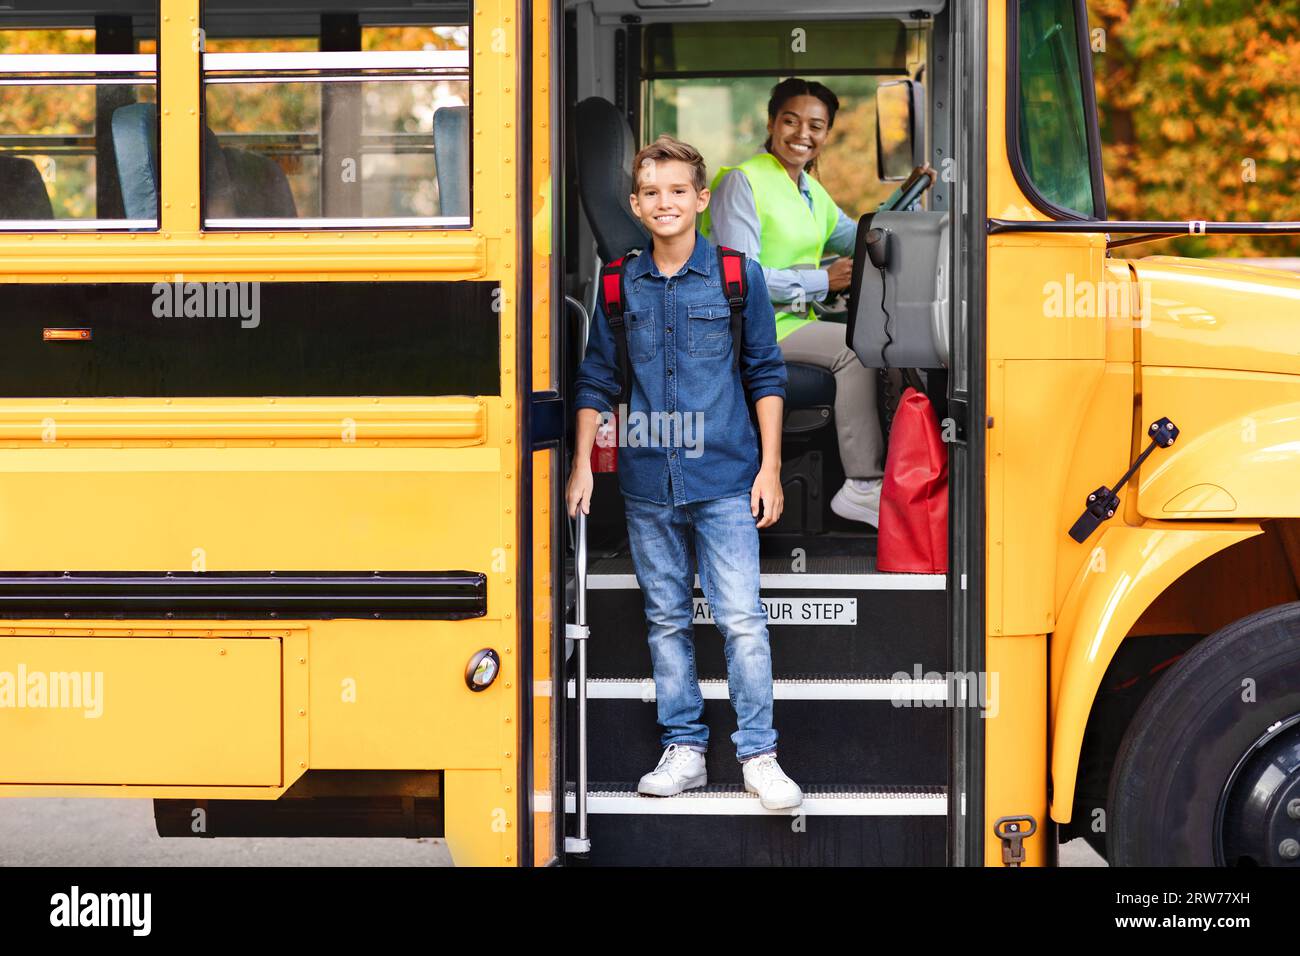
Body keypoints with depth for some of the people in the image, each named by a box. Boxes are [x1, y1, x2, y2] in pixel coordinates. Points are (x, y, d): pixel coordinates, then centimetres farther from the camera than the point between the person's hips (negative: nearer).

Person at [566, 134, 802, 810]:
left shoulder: (738, 278, 1)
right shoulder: (619, 286, 7)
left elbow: (766, 376, 4)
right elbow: (596, 383, 13)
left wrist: (769, 468, 0)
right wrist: (582, 466, 7)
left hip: (724, 480, -3)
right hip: (646, 483, 3)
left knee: (741, 618, -7)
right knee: (666, 619, 8)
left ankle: (758, 754, -1)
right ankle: (684, 749, 16)